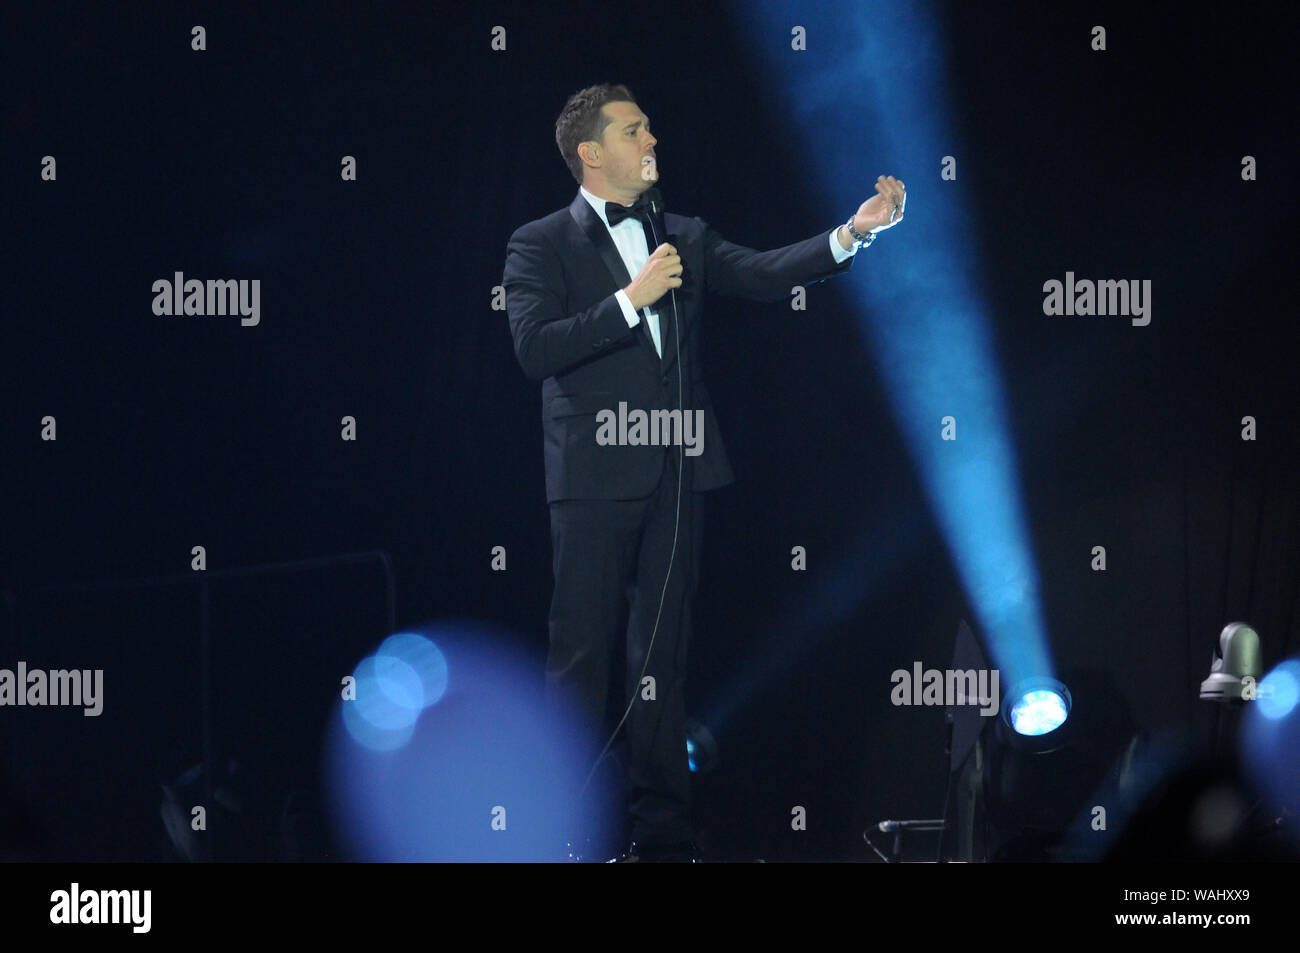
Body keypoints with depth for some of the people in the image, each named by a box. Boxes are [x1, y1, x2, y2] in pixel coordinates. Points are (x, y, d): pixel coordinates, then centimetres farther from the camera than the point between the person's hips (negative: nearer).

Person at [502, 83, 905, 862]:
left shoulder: (685, 239, 17)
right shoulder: (542, 245, 2)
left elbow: (761, 276, 4)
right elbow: (535, 347, -11)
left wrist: (852, 233, -9)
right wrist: (631, 300, -14)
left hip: (677, 474, 5)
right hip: (597, 475, -5)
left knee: (664, 657, 7)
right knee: (583, 655, -4)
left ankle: (664, 832, 9)